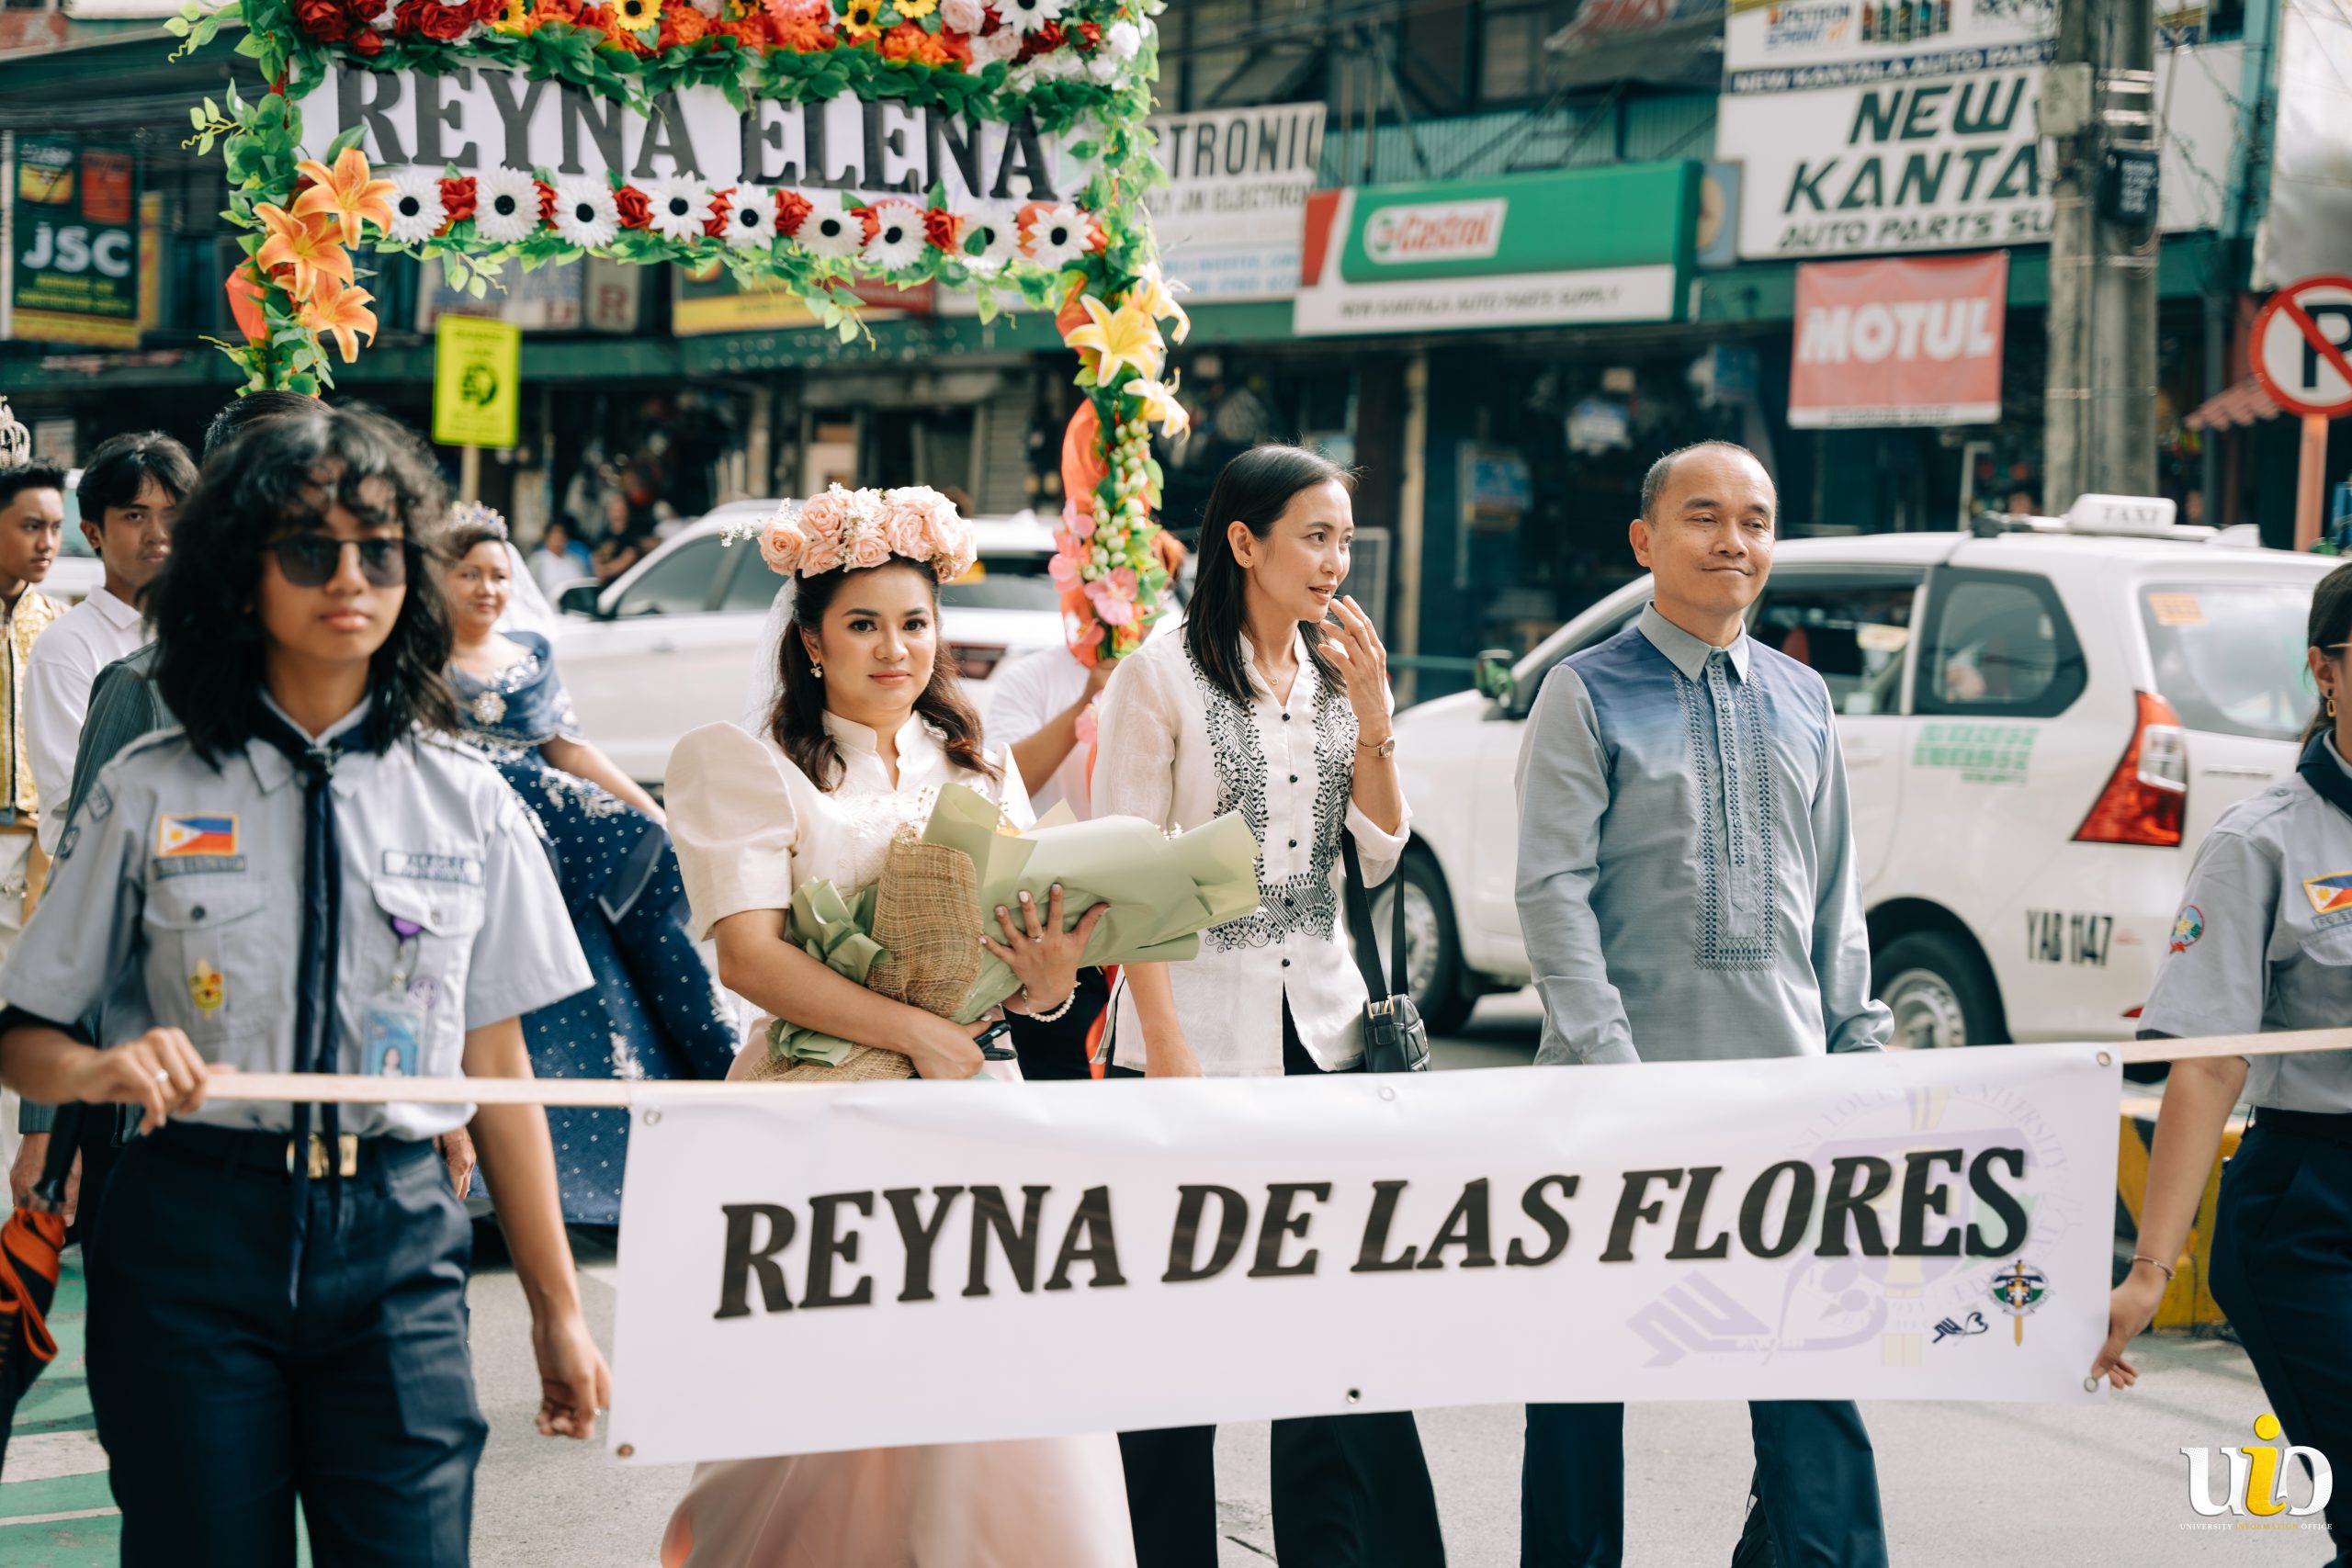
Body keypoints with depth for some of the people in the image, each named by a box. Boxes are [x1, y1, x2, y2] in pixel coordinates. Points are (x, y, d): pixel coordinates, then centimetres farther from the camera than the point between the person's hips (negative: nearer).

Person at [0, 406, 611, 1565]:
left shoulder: (468, 802, 5)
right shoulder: (149, 796, 1)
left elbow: (497, 1065, 8)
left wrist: (558, 1308, 8)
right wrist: (104, 1068, -20)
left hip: (397, 1243, 1)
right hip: (191, 1237, -1)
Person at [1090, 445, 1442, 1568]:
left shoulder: (1337, 675, 11)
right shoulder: (1164, 675, -4)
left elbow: (1380, 856, 8)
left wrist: (1370, 710, -3)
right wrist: (1165, 1046, -13)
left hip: (1321, 1029, 5)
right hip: (1196, 1029, -5)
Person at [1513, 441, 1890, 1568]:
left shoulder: (1800, 701, 13)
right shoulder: (1587, 693, -1)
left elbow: (1833, 890, 18)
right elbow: (1553, 892, -7)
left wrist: (1858, 1037, 10)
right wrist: (1609, 1061, -15)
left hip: (1783, 1081, 3)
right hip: (1628, 1078, -3)